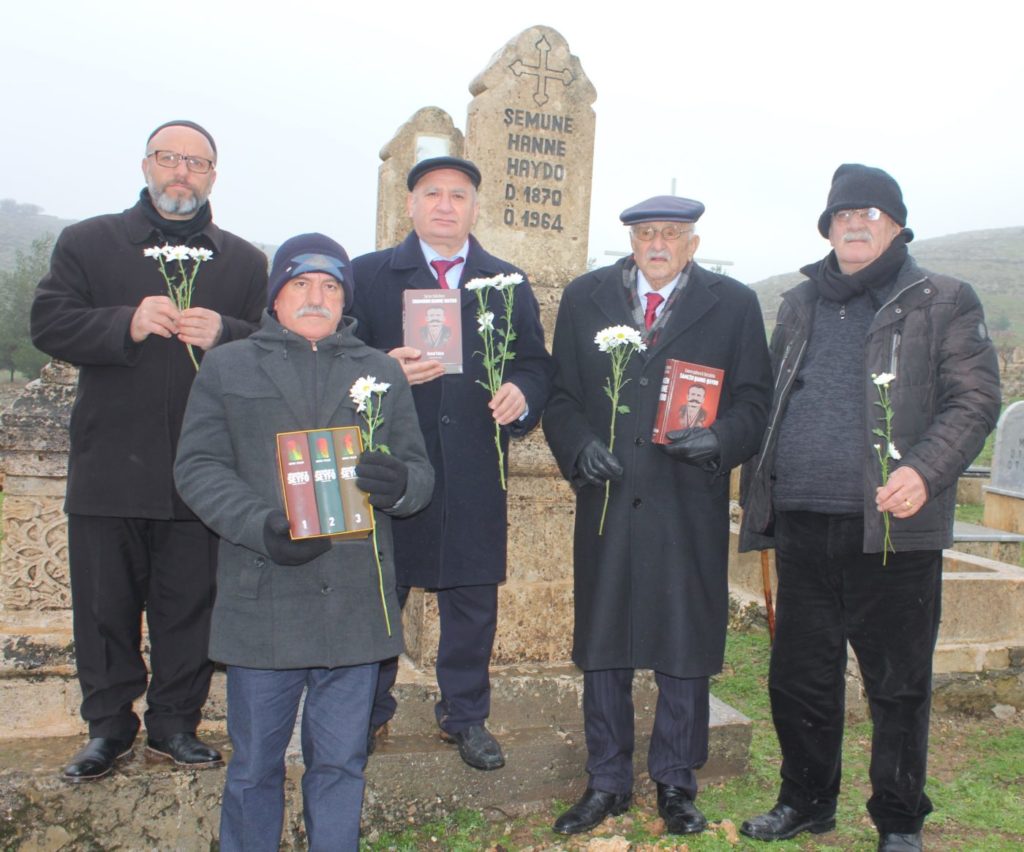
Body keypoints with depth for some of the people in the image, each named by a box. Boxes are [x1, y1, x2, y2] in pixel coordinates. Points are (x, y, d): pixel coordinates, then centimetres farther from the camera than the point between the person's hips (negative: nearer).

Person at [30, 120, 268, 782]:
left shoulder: (245, 262, 12)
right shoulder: (88, 243, 9)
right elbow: (49, 324, -2)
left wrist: (224, 334, -17)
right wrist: (127, 324, -19)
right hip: (109, 467, 0)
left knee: (190, 607, 8)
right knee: (104, 606, 9)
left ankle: (175, 724, 25)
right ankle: (109, 727, 26)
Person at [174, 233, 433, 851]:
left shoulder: (383, 372, 13)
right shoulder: (227, 368, 9)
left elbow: (421, 473, 10)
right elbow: (198, 466, 0)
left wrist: (399, 484, -15)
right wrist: (261, 527, -17)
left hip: (355, 607, 2)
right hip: (261, 605, -1)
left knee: (341, 761, 11)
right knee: (255, 762, 11)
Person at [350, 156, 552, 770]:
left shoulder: (509, 284, 13)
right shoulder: (368, 274, 6)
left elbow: (536, 365, 9)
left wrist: (522, 393, -13)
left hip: (476, 474, 2)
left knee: (473, 599, 11)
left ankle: (466, 715, 29)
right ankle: (367, 712, 29)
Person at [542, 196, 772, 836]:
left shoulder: (734, 305, 5)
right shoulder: (584, 298, 9)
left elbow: (754, 398, 4)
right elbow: (560, 393, 8)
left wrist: (719, 439, -15)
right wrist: (579, 446, -9)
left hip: (691, 506, -1)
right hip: (606, 497, 2)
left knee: (686, 647, 7)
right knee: (601, 643, 9)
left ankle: (676, 783, 26)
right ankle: (607, 782, 26)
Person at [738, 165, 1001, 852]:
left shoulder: (943, 303, 3)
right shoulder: (801, 305, 16)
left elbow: (974, 400, -4)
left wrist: (925, 471, -21)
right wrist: (760, 497, 10)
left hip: (892, 530, -4)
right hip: (802, 526, 4)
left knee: (899, 685, 7)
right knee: (799, 676, 13)